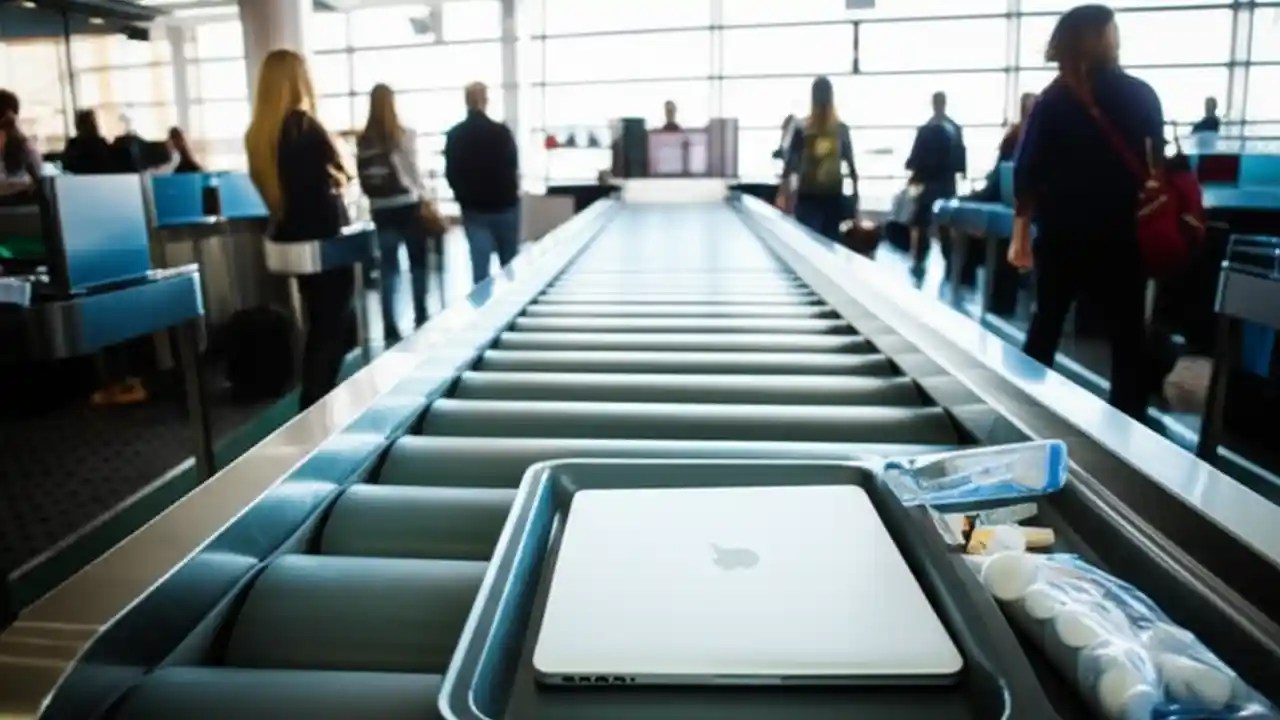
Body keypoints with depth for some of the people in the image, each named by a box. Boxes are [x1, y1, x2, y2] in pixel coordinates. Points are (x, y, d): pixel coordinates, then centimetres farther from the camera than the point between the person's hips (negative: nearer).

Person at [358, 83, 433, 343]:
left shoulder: (364, 140, 0)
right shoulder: (404, 135, -8)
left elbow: (364, 179, 1)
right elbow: (414, 172, -5)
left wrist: (376, 196, 14)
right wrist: (426, 198, 7)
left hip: (380, 209, 3)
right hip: (407, 205, -3)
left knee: (389, 268, 7)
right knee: (418, 263, 12)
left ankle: (390, 329, 6)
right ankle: (420, 320, 19)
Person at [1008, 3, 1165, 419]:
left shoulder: (1054, 99, -1)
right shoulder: (1140, 96, -3)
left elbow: (1028, 171, -4)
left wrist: (1021, 234, 3)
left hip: (1062, 232, 2)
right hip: (1120, 234, -2)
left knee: (1047, 322, 15)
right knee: (1127, 334, 5)